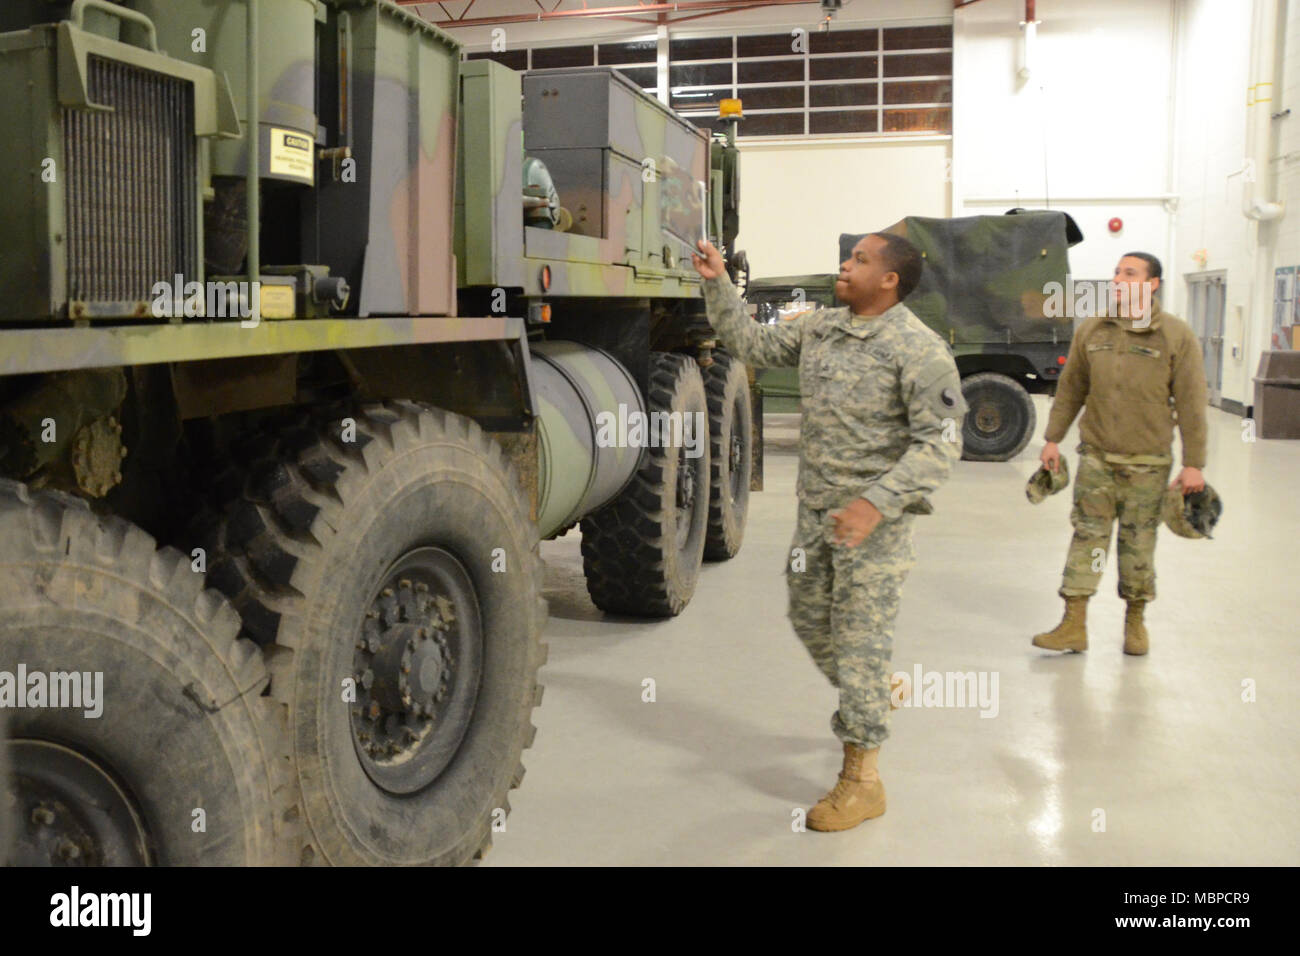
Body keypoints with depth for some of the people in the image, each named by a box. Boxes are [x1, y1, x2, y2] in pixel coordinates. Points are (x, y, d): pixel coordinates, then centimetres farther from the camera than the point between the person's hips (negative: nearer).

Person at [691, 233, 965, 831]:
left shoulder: (919, 350, -15)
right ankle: (867, 703, 47)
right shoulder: (820, 328, 8)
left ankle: (861, 779, 10)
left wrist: (875, 503, -28)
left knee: (859, 639, -2)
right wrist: (717, 285, 9)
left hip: (876, 518, -7)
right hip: (816, 510, 8)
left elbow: (940, 443, -20)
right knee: (809, 619, 19)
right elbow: (751, 343, 18)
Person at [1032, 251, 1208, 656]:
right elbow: (1070, 390, 11)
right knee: (1087, 536, 1)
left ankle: (1135, 622, 24)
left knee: (1139, 544, 7)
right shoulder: (1091, 331, 4)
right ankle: (1074, 626, 5)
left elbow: (1191, 405, -6)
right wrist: (1053, 439, 9)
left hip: (1147, 463, -2)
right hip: (1096, 456, 2)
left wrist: (1193, 464, -8)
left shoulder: (1177, 336, -5)